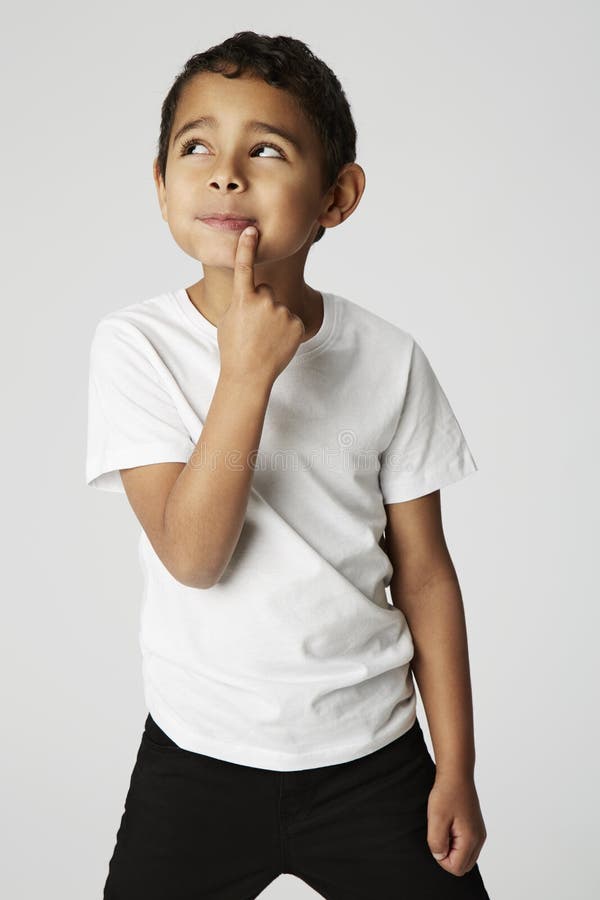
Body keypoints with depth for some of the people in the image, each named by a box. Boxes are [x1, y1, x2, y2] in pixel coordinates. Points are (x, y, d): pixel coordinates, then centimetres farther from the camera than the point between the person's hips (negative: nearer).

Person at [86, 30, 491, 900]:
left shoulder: (389, 360, -7)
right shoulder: (136, 345, -11)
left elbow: (424, 572, -1)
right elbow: (192, 556, -20)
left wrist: (457, 769, 1)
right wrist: (246, 371, -28)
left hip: (370, 758, 1)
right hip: (196, 758, 0)